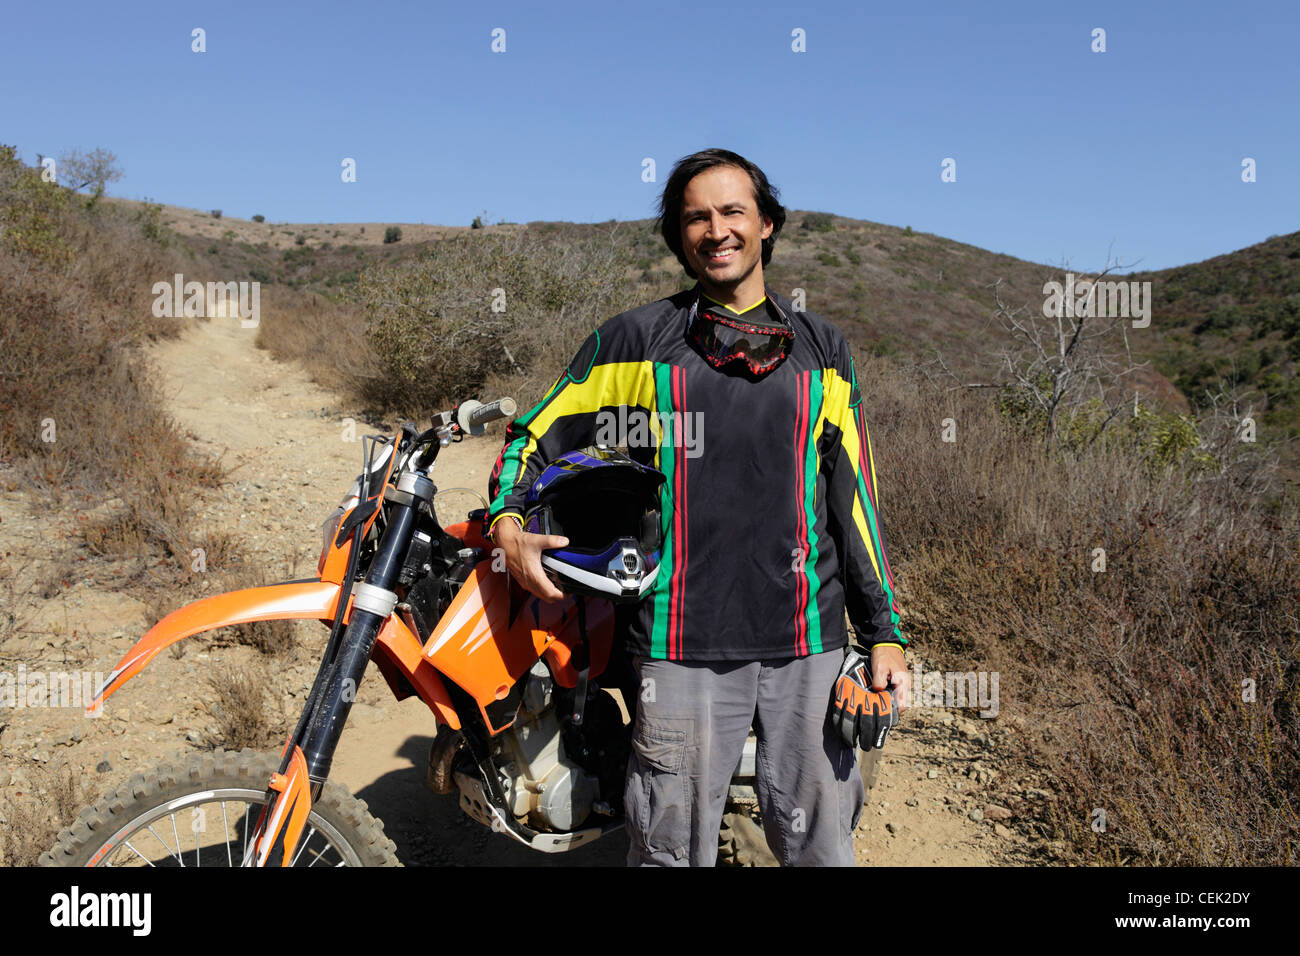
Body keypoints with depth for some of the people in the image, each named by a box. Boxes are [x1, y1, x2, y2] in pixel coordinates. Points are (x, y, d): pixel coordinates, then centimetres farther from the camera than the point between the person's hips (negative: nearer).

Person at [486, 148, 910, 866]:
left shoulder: (823, 349, 11)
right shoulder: (634, 341, 5)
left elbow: (854, 493, 11)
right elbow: (536, 434, 12)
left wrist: (884, 633, 7)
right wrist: (506, 522, -7)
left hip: (809, 645, 2)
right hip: (682, 648, -1)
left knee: (820, 843, 11)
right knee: (673, 849, 7)